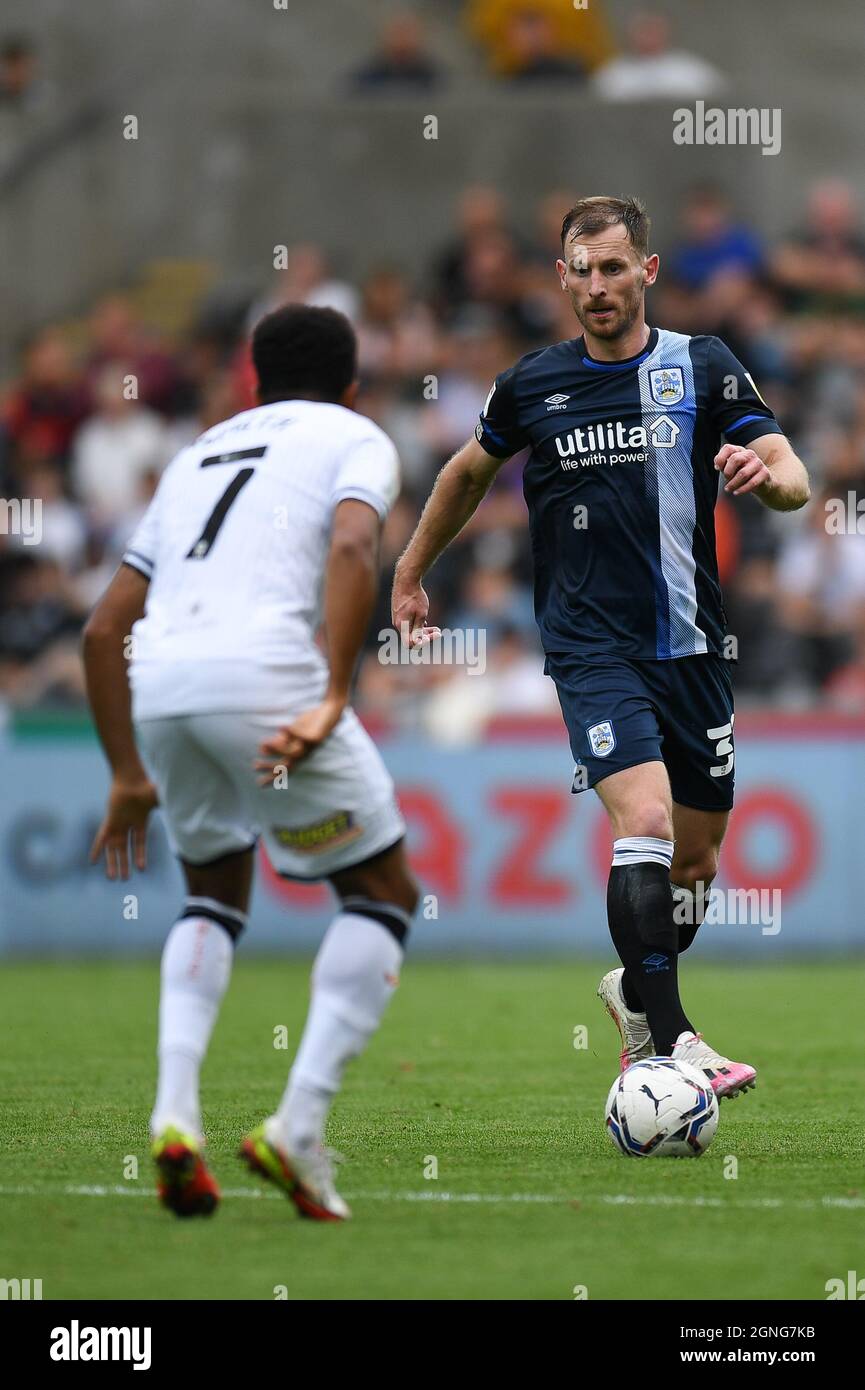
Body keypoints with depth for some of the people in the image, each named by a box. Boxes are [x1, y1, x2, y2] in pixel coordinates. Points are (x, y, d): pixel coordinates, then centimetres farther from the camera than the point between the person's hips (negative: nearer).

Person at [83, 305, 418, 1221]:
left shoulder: (199, 453, 32)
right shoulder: (356, 440, 16)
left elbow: (102, 631, 28)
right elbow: (351, 550, -8)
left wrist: (128, 777, 32)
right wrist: (332, 699, -14)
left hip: (157, 685, 5)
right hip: (263, 670, -5)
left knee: (214, 893, 28)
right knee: (384, 893, 11)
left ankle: (174, 1115, 7)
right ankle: (297, 1129, -3)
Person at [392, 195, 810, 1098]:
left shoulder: (702, 369, 1)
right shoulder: (533, 385, 3)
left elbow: (794, 482, -6)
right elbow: (470, 470, 23)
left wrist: (765, 469, -29)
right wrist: (411, 571, 27)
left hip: (691, 647, 2)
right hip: (590, 647, -2)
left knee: (696, 861, 11)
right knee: (646, 827, -23)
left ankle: (637, 990, 39)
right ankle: (668, 1040, -26)